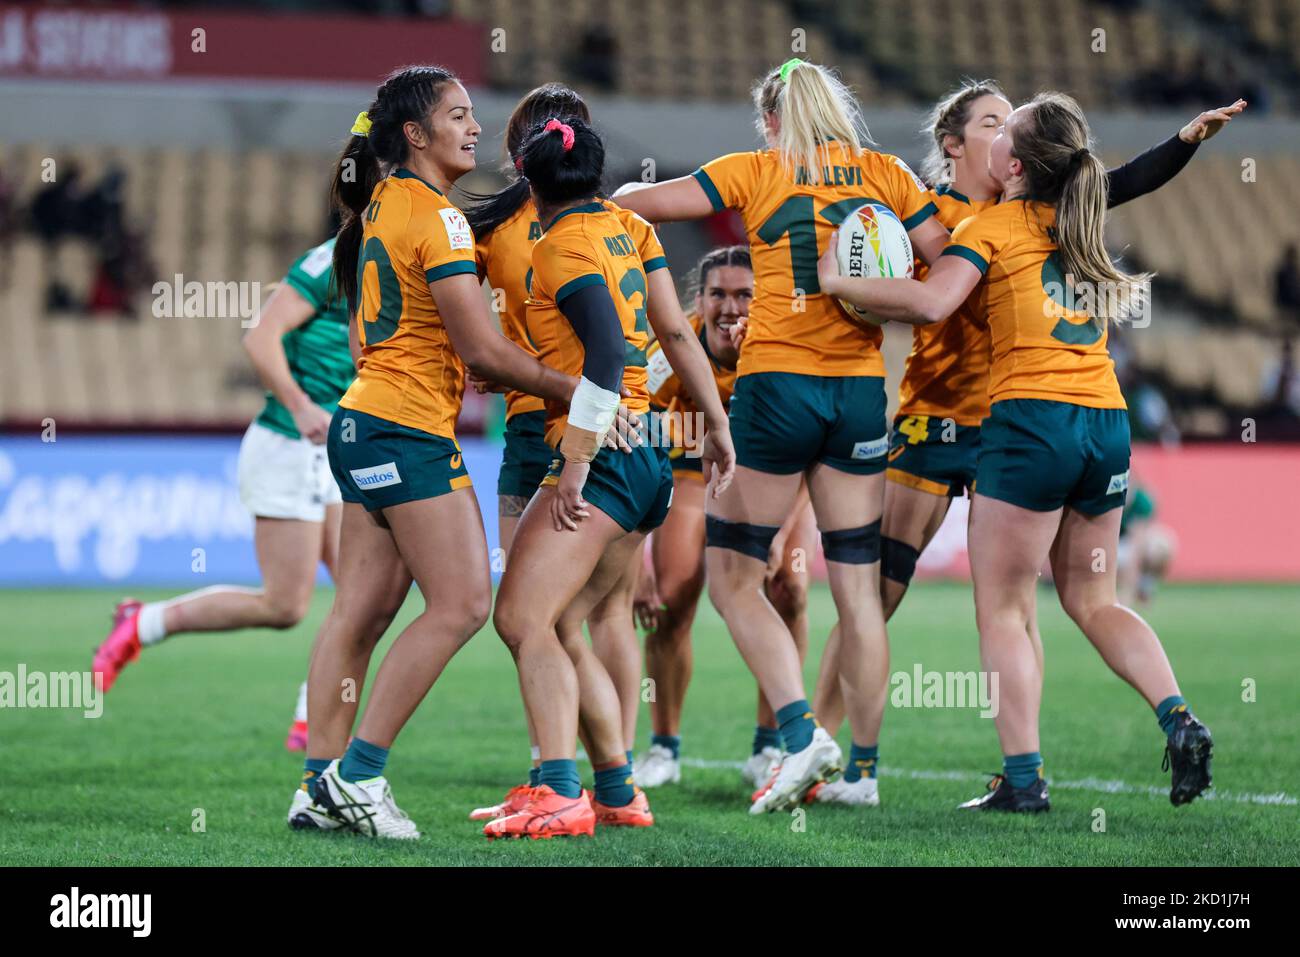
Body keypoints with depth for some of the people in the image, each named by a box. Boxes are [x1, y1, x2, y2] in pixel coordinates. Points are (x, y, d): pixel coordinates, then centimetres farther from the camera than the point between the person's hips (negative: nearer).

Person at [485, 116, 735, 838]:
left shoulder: (564, 248, -10)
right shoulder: (628, 228, 13)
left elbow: (607, 358, -20)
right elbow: (676, 332, 14)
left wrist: (576, 466, -21)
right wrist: (718, 424, 19)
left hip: (603, 456, -9)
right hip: (651, 464, 9)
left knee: (524, 619, -15)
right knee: (559, 627, 13)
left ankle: (560, 795, -27)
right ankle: (619, 791, 12)